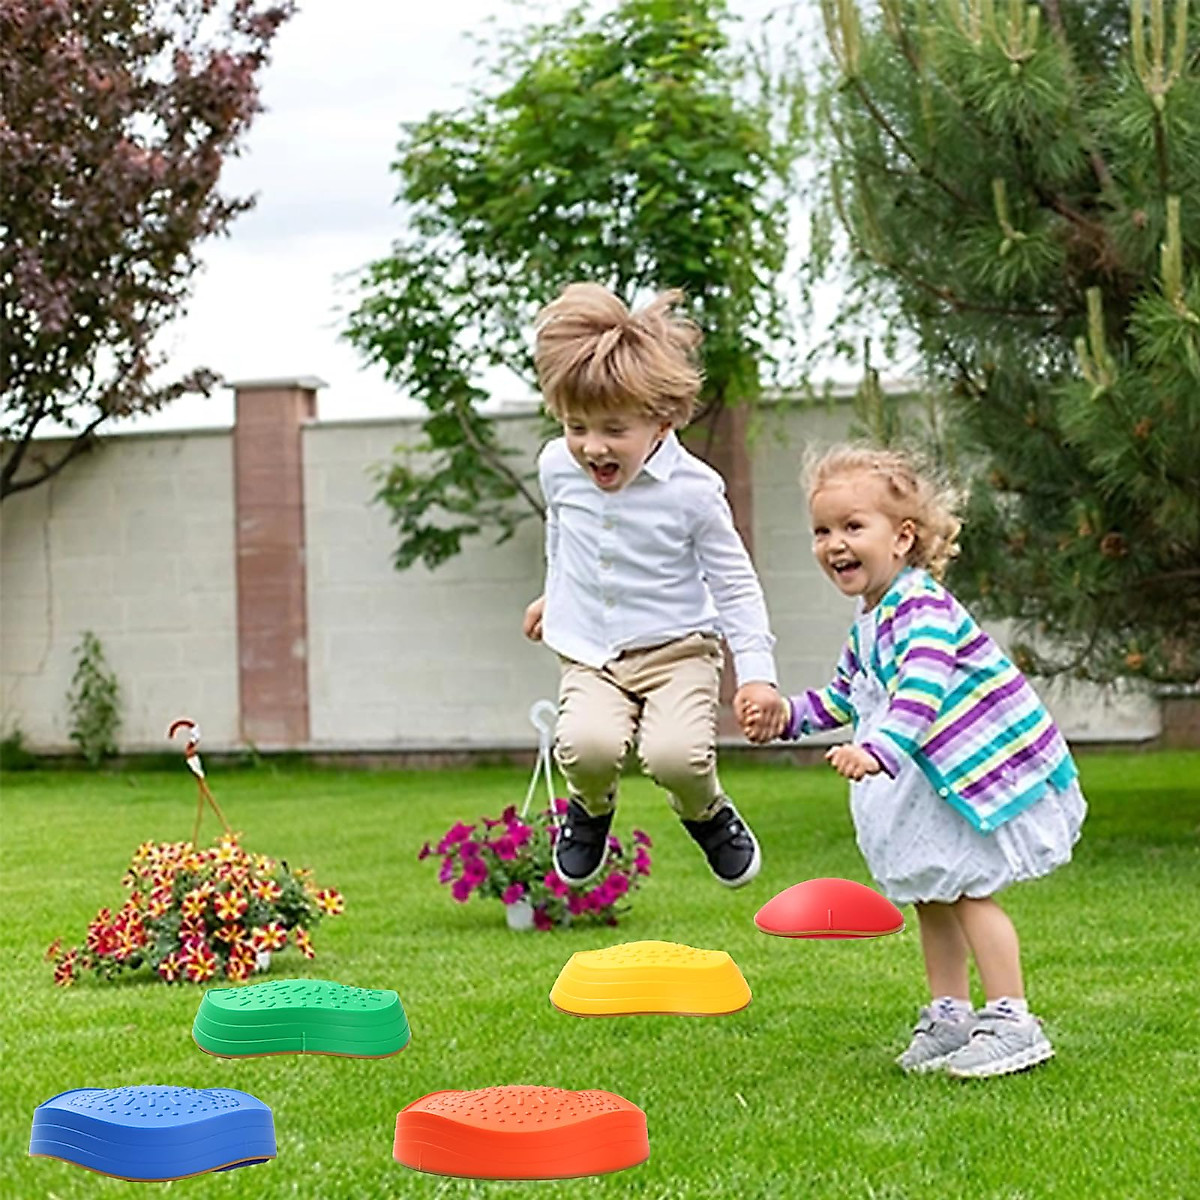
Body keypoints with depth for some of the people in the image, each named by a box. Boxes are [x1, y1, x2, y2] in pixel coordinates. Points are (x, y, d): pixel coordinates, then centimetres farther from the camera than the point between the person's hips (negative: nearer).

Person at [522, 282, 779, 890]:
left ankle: (705, 811, 11)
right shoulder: (557, 467, -4)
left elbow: (735, 584, -6)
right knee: (586, 745, -27)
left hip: (677, 647, -2)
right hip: (590, 654, 3)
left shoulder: (692, 488, -15)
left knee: (676, 754, -28)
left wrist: (755, 672, -12)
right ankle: (591, 807, 11)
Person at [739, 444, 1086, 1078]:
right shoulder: (868, 621, 7)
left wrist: (878, 749, -52)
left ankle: (1012, 1023, -1)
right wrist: (787, 712, 5)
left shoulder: (921, 607, -24)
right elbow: (843, 697, 20)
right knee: (928, 892, 15)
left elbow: (921, 690, -39)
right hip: (936, 779, 10)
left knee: (970, 888, -9)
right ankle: (948, 1016, 26)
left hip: (992, 765, -10)